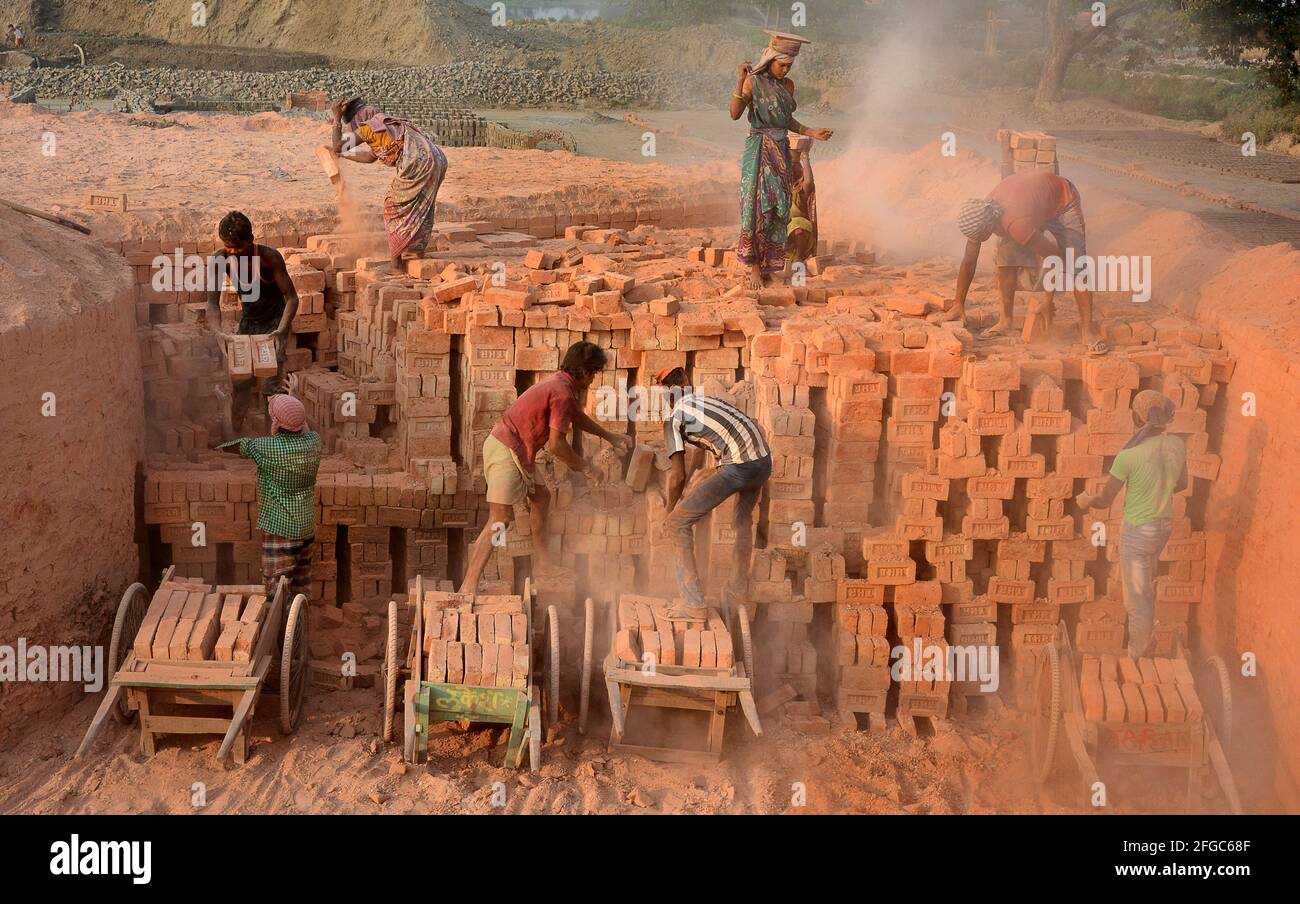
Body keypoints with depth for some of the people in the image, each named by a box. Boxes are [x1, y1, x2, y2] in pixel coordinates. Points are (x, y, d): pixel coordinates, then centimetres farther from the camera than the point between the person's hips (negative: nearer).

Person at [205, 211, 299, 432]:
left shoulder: (269, 257, -25)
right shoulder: (221, 260, -16)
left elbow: (291, 297, -21)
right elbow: (213, 302, -14)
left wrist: (281, 331, -35)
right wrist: (218, 333, -31)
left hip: (274, 324, -4)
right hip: (247, 322, 4)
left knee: (269, 385, -14)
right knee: (239, 382, 6)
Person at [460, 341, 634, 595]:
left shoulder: (562, 385, 15)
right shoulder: (564, 393, -16)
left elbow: (578, 418, 35)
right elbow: (556, 445, -17)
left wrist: (612, 437, 39)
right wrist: (585, 467, -4)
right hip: (507, 452, -11)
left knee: (541, 496, 25)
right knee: (500, 519, -15)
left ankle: (542, 563, 33)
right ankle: (469, 586, -22)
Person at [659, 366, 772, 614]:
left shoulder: (674, 418, 4)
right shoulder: (707, 400, 26)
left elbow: (678, 476, -1)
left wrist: (669, 511, 14)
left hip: (738, 467, -8)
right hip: (764, 461, 8)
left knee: (678, 522, 2)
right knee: (742, 520, 34)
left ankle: (693, 601, 0)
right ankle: (739, 589, 44)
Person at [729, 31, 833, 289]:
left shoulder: (788, 85, 11)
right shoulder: (752, 82, -5)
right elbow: (735, 114, -16)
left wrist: (812, 132, 10)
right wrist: (739, 80, -24)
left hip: (782, 152, 6)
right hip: (758, 150, -5)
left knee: (778, 210, 3)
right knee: (757, 208, -7)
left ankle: (767, 267, 9)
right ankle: (754, 267, -2)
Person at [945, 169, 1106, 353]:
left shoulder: (1015, 224, -44)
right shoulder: (977, 218, -22)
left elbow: (1053, 256, -35)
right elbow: (968, 262, -11)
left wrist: (1048, 302, -26)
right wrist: (958, 305, -8)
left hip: (1063, 200, -7)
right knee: (1006, 258, -10)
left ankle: (1087, 328, -22)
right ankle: (1005, 322, -1)